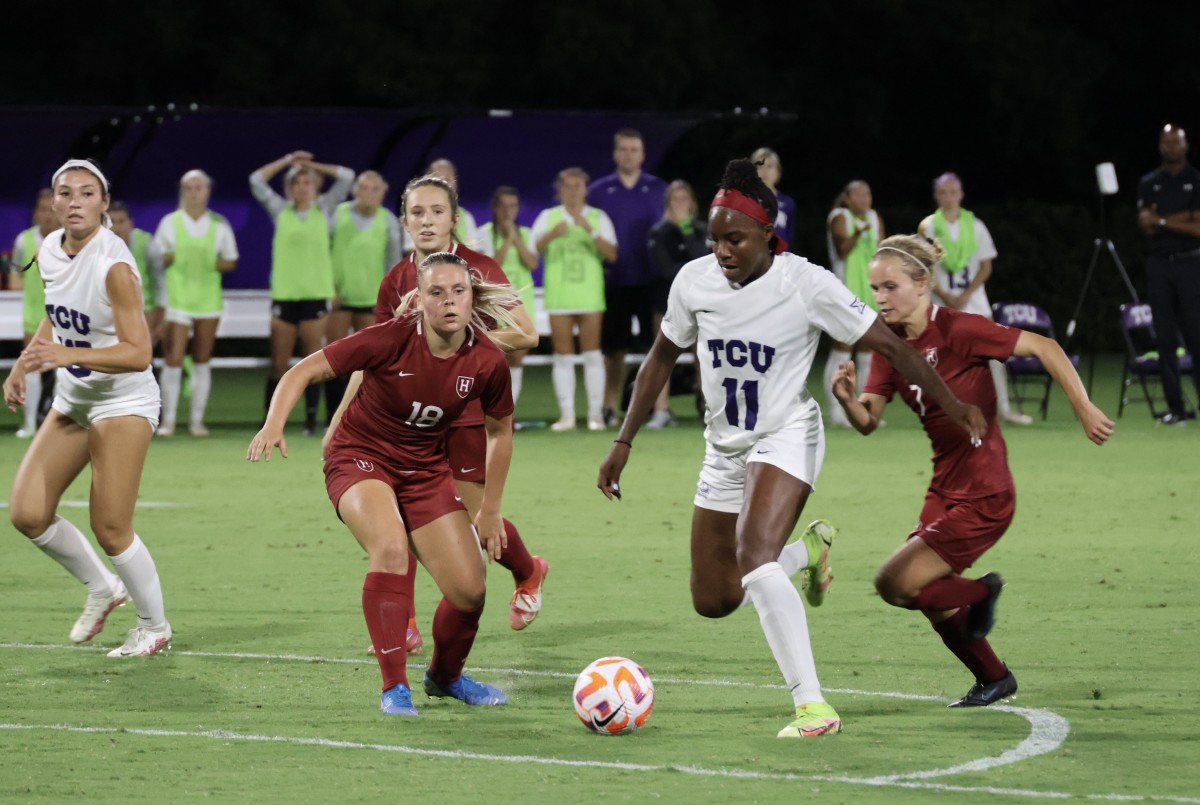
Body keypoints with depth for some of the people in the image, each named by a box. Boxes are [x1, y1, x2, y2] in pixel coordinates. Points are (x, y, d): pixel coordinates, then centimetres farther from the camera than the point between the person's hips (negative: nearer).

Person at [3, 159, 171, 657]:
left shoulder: (114, 266, -23)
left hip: (123, 404, -7)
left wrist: (68, 355, -37)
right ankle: (101, 588, 23)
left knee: (110, 528, -7)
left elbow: (137, 353, -28)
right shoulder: (48, 251, 0)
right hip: (72, 402, 7)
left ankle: (155, 626, 15)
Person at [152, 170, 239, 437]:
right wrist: (169, 258, -15)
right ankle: (168, 419, -3)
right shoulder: (169, 222, 4)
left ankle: (197, 419, 10)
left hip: (209, 300, 2)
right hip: (177, 299, -2)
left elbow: (231, 261, 9)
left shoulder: (219, 224, 6)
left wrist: (213, 264, -11)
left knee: (202, 361, 4)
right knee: (173, 360, -9)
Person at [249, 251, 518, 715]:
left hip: (425, 469, 4)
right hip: (360, 458, -4)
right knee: (391, 546, -33)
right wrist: (274, 425, -34)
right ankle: (394, 688, -24)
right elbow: (305, 371, -18)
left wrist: (490, 510, 9)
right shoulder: (392, 340, -25)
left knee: (469, 590, -4)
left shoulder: (487, 362, -14)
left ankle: (446, 676, 29)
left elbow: (500, 431, 5)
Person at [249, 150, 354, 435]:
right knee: (278, 364, -1)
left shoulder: (323, 210, 9)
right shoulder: (280, 211, 8)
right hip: (283, 295, 0)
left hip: (315, 295, 0)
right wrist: (287, 161, 8)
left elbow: (347, 177, 7)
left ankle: (311, 420, 2)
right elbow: (257, 180, 5)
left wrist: (312, 166, 9)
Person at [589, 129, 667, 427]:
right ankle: (610, 408, 10)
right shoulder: (599, 191, 6)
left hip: (652, 280, 0)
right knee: (614, 348, 2)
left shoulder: (658, 190, 7)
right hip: (614, 281, 0)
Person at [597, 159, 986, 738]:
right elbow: (662, 358, 10)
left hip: (786, 437, -6)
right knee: (712, 601, 9)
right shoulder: (694, 281, -6)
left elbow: (889, 345, -12)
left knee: (752, 559, -31)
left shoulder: (806, 284, -18)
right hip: (724, 447, 6)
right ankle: (807, 550, 39)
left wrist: (952, 405, -13)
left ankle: (814, 707, -30)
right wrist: (623, 442, 10)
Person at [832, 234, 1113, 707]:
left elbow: (1043, 347, -17)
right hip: (945, 491, 8)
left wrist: (1084, 410, -21)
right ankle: (994, 680, 37)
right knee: (935, 604, 16)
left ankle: (980, 592, 11)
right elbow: (867, 421, -4)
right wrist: (846, 398, -26)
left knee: (895, 583, -13)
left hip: (983, 497, -8)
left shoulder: (958, 330, -19)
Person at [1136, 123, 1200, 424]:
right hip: (1158, 263, 3)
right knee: (1165, 339, 0)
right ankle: (1175, 407, 2)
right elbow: (1146, 226, -1)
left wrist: (1161, 220, -7)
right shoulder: (1148, 183, 11)